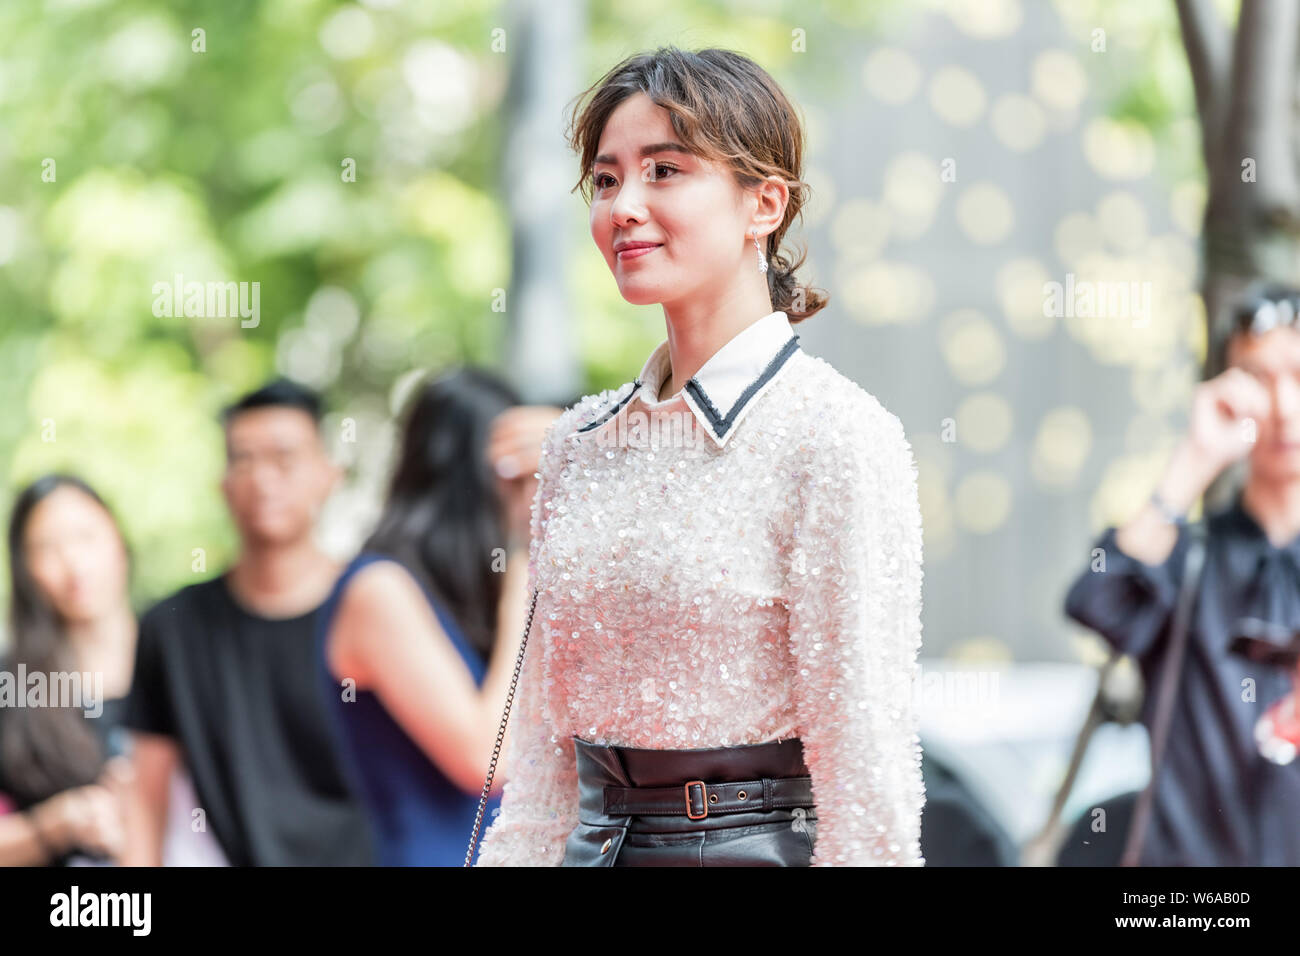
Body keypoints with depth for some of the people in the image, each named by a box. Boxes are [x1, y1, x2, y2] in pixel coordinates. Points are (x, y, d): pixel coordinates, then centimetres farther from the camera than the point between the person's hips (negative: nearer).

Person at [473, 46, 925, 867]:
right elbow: (543, 737, 12)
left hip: (757, 841, -6)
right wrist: (512, 856, 6)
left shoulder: (836, 438, -11)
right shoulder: (580, 444, 8)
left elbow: (867, 761, -14)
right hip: (598, 840, 6)